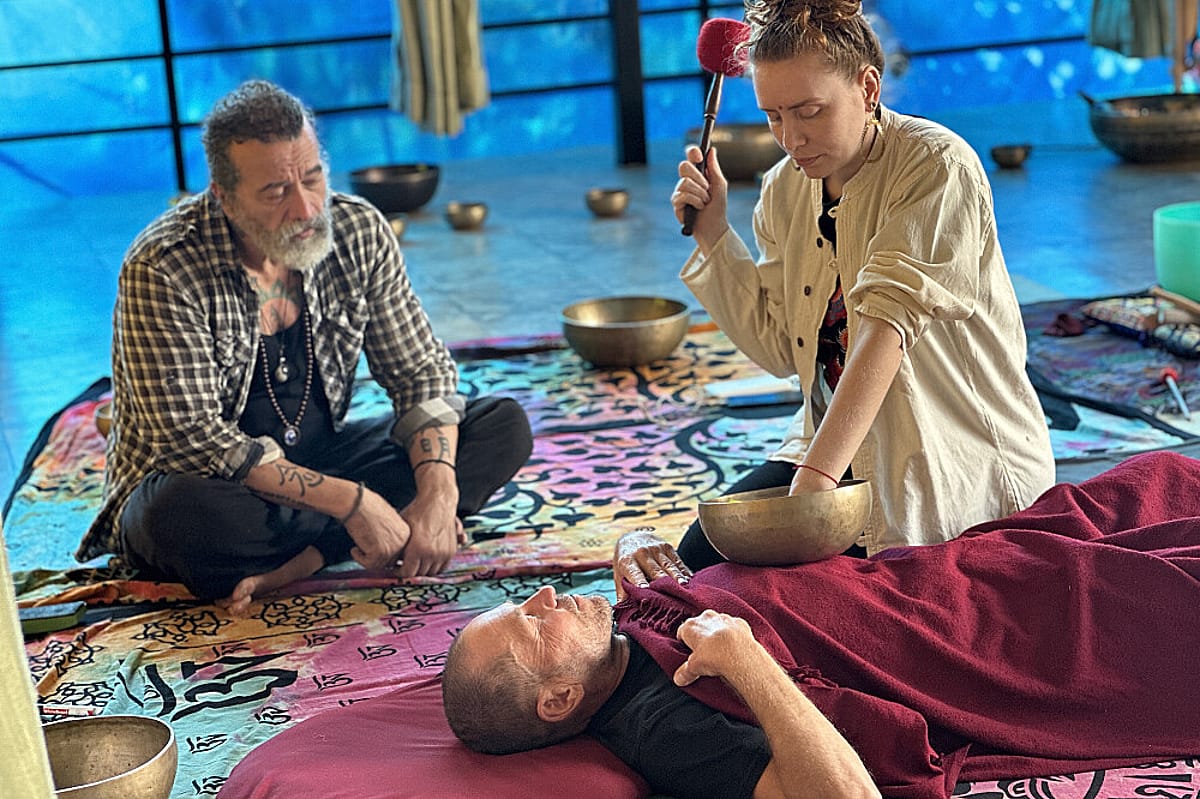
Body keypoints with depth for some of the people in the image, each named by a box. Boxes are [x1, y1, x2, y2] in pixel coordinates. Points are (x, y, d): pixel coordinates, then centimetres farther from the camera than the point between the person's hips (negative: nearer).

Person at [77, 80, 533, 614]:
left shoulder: (358, 231, -7)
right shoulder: (163, 269, -22)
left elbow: (421, 373, -2)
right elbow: (191, 437, -27)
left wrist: (439, 493, -22)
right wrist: (348, 500, -32)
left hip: (320, 459, 6)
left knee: (504, 425, -11)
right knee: (185, 515, -41)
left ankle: (291, 565, -24)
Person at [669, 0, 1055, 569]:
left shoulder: (938, 168, -19)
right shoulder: (784, 190, 4)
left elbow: (887, 324, -31)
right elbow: (780, 350, 2)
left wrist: (816, 476, -39)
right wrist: (712, 234, -8)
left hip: (961, 463, -7)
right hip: (837, 446, 7)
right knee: (705, 554, -6)